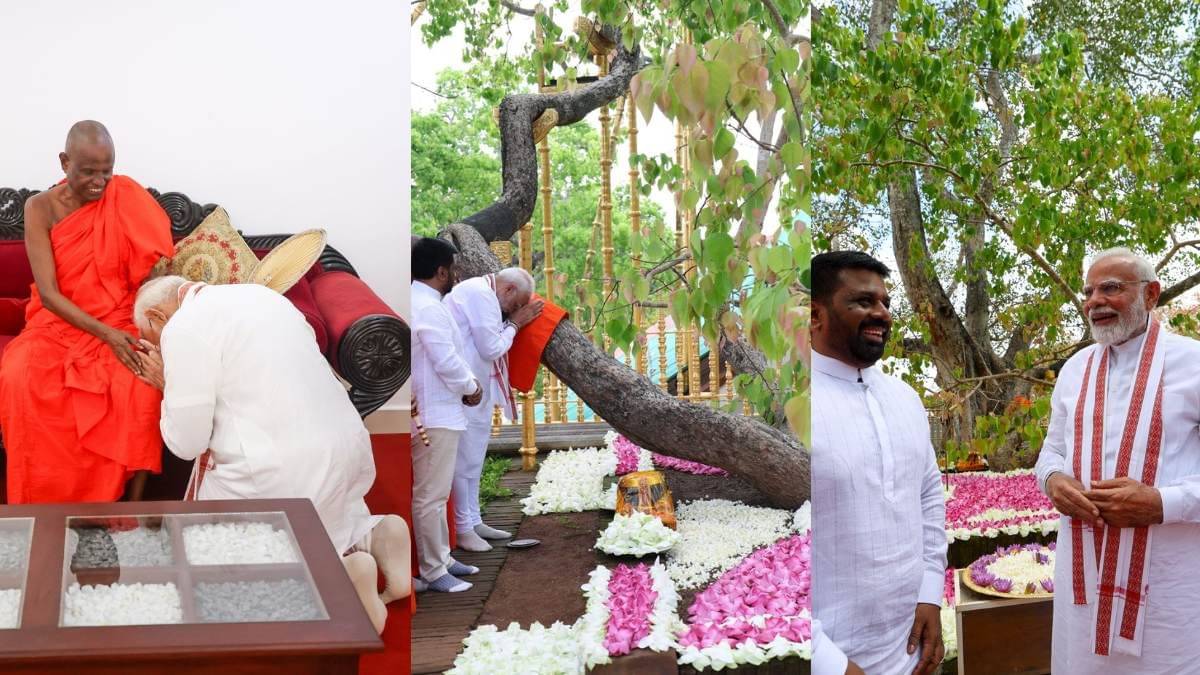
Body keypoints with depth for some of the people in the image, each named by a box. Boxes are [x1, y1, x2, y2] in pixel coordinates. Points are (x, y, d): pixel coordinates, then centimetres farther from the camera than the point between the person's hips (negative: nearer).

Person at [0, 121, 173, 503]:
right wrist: (106, 334, -26)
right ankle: (44, 501, -15)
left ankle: (131, 498, -16)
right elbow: (48, 293, -13)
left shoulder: (127, 200, -7)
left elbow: (156, 266, -5)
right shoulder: (41, 208, -8)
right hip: (58, 322, 1)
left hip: (119, 326, 0)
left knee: (140, 386, -33)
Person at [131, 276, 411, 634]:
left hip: (282, 474, -8)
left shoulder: (183, 327, -8)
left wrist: (169, 385, 9)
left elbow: (186, 443, -6)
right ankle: (371, 535, 7)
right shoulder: (258, 293, 15)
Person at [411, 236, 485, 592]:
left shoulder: (423, 302, 13)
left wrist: (466, 383, 8)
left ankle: (442, 558, 28)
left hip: (436, 411, 11)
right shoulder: (429, 308, -19)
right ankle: (432, 572, 3)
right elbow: (447, 362, -20)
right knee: (430, 495, -4)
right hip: (434, 415, -11)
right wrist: (471, 388, -5)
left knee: (435, 493, 18)